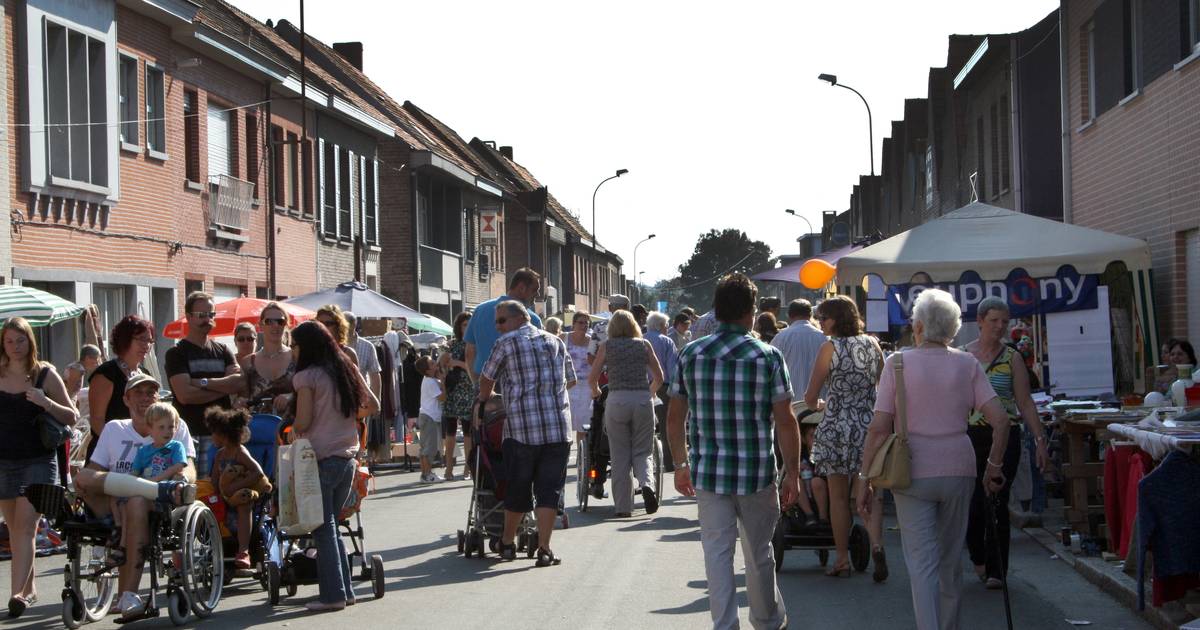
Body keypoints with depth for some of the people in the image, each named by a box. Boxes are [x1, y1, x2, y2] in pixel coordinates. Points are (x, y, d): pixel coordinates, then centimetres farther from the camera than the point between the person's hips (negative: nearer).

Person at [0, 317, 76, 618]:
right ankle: (29, 588, 21)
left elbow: (71, 417, 1)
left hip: (39, 460, -3)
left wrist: (45, 402, -15)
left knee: (25, 524, -14)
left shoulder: (45, 374, 0)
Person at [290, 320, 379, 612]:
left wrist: (295, 428, 9)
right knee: (331, 527, 16)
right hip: (347, 459, 7)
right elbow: (372, 405, 17)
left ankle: (333, 595, -1)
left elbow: (303, 422, -12)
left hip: (321, 459, -7)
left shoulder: (308, 376, -9)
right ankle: (344, 589, 16)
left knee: (323, 530, -1)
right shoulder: (347, 369, 11)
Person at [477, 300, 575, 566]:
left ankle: (507, 543, 24)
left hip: (522, 429, -2)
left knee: (517, 489, 10)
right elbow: (571, 380, 23)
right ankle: (544, 549, -1)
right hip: (558, 429, 2)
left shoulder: (506, 343, 2)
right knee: (549, 489, 4)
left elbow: (487, 378, 13)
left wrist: (484, 399, 34)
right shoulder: (555, 342, 15)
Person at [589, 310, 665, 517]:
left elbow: (592, 379, 6)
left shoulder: (607, 346, 6)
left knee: (620, 456, 6)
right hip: (643, 400, 1)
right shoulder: (644, 345, 9)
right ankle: (646, 484, -18)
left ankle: (622, 507, 6)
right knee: (642, 451, 11)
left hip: (616, 401, -1)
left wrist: (596, 392, 27)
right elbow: (659, 378, 13)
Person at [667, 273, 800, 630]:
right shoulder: (768, 357, -7)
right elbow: (785, 422, -9)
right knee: (758, 554, 14)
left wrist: (681, 464, 17)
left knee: (717, 553, 5)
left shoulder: (690, 354, 1)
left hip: (707, 472, 1)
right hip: (756, 473, -1)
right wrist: (792, 473, -2)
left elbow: (675, 417, 6)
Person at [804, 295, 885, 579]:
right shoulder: (872, 344, 4)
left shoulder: (830, 347, -8)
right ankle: (876, 543, -14)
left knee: (838, 496, 7)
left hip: (837, 426, -3)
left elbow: (810, 397, -6)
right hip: (870, 424, 3)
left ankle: (842, 560, 12)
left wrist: (817, 405, 16)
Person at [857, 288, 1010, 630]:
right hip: (958, 469, 3)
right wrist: (994, 465, 10)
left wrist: (865, 479, -3)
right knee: (951, 560, 17)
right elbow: (1000, 420, -4)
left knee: (922, 564, -2)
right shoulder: (968, 365, 2)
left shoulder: (897, 363, -5)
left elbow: (879, 428, -9)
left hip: (913, 472, -3)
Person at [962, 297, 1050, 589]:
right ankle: (979, 557, 27)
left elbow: (1025, 403, 4)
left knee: (997, 503, -4)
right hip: (970, 436, 1)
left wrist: (1040, 439, -1)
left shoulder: (1012, 357, 3)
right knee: (972, 503, 0)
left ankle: (995, 569, 4)